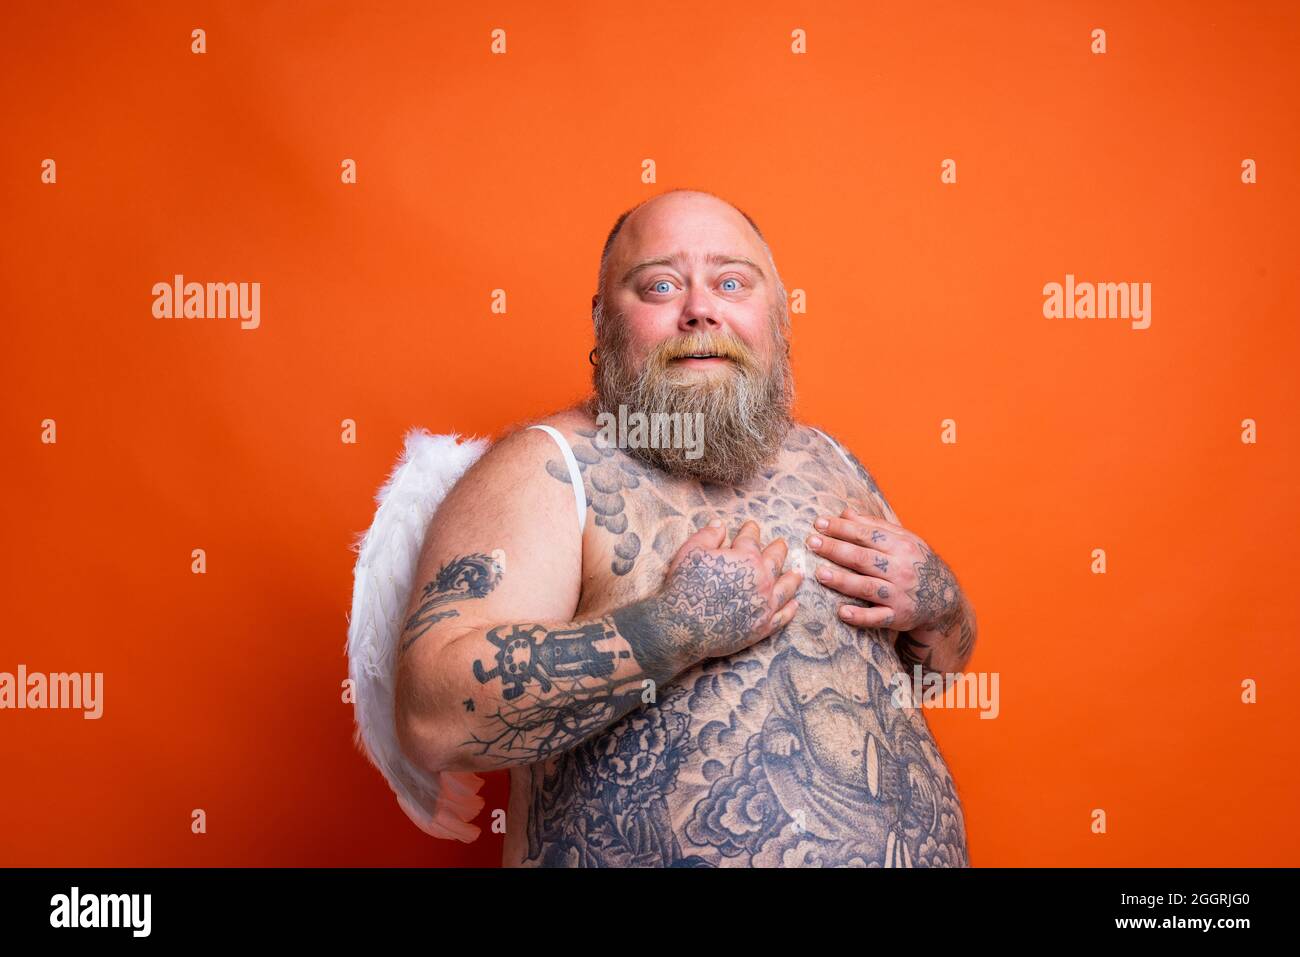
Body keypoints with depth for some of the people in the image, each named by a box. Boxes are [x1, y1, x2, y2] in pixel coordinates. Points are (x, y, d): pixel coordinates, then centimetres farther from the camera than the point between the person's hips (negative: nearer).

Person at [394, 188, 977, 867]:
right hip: (643, 851, -5)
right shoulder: (546, 467, -13)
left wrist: (935, 601, -8)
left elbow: (945, 661, 13)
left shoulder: (825, 459, 3)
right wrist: (682, 625, -28)